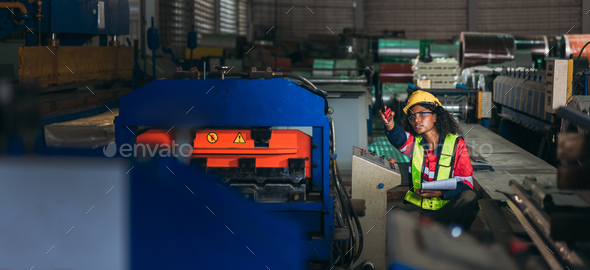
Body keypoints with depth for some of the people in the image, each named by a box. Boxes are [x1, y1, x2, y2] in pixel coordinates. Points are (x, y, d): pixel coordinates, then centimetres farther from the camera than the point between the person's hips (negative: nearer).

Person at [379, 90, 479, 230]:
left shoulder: (456, 143, -3)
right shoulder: (414, 141, 2)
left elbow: (466, 182, -7)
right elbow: (399, 139, -25)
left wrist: (441, 193, -24)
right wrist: (390, 125, -49)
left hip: (448, 206, 0)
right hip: (417, 205, 1)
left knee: (469, 197, -31)